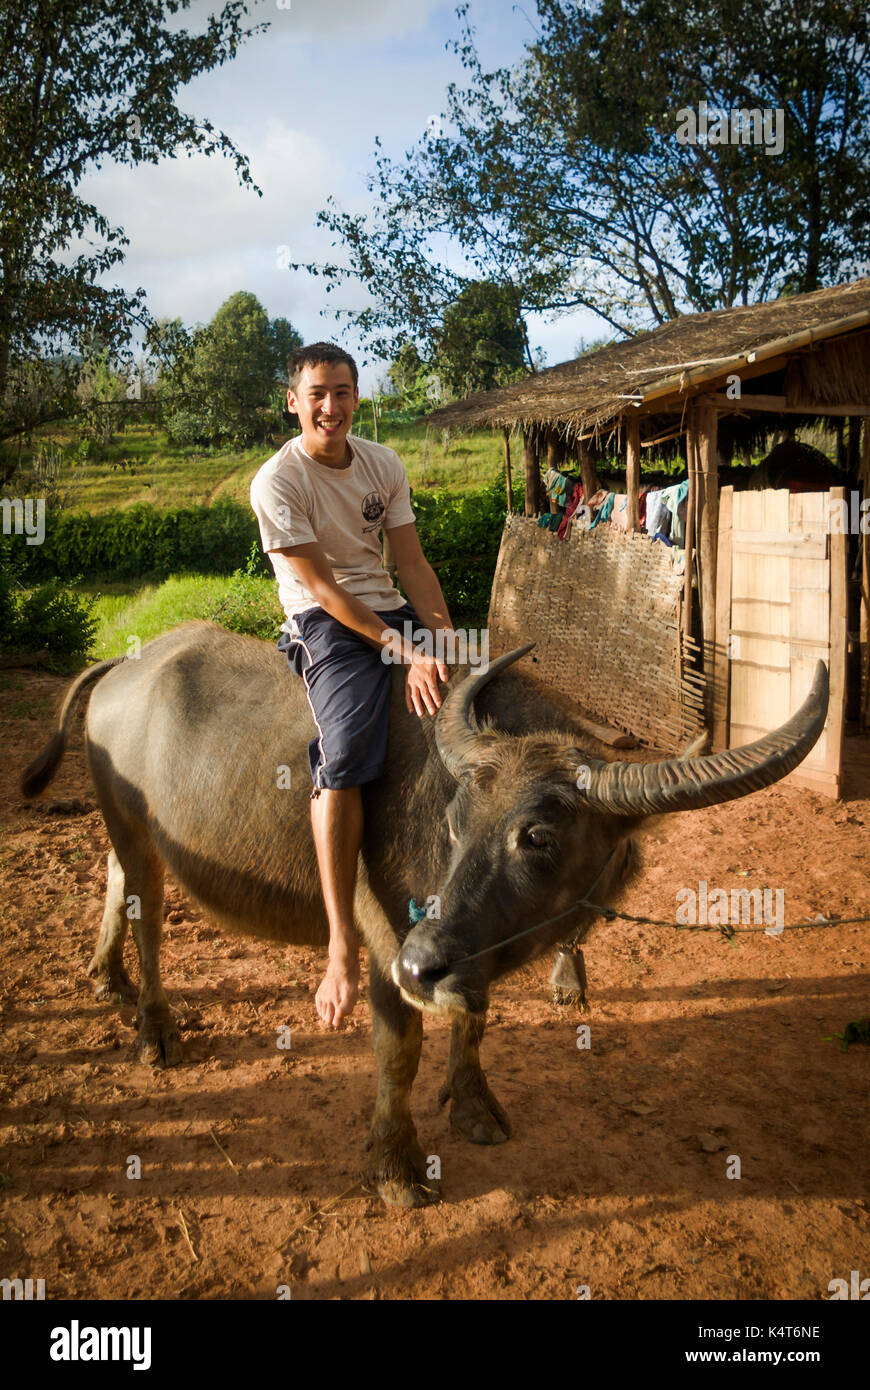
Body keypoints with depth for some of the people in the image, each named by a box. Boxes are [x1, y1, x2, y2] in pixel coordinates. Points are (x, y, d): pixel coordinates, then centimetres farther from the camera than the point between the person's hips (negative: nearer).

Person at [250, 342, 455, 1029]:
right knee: (345, 755, -29)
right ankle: (343, 943, -26)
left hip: (393, 613, 6)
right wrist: (401, 649, -20)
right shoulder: (278, 481, -9)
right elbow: (321, 585, -14)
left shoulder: (385, 465, 8)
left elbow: (412, 563, 4)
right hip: (327, 624, -6)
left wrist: (446, 640, -11)